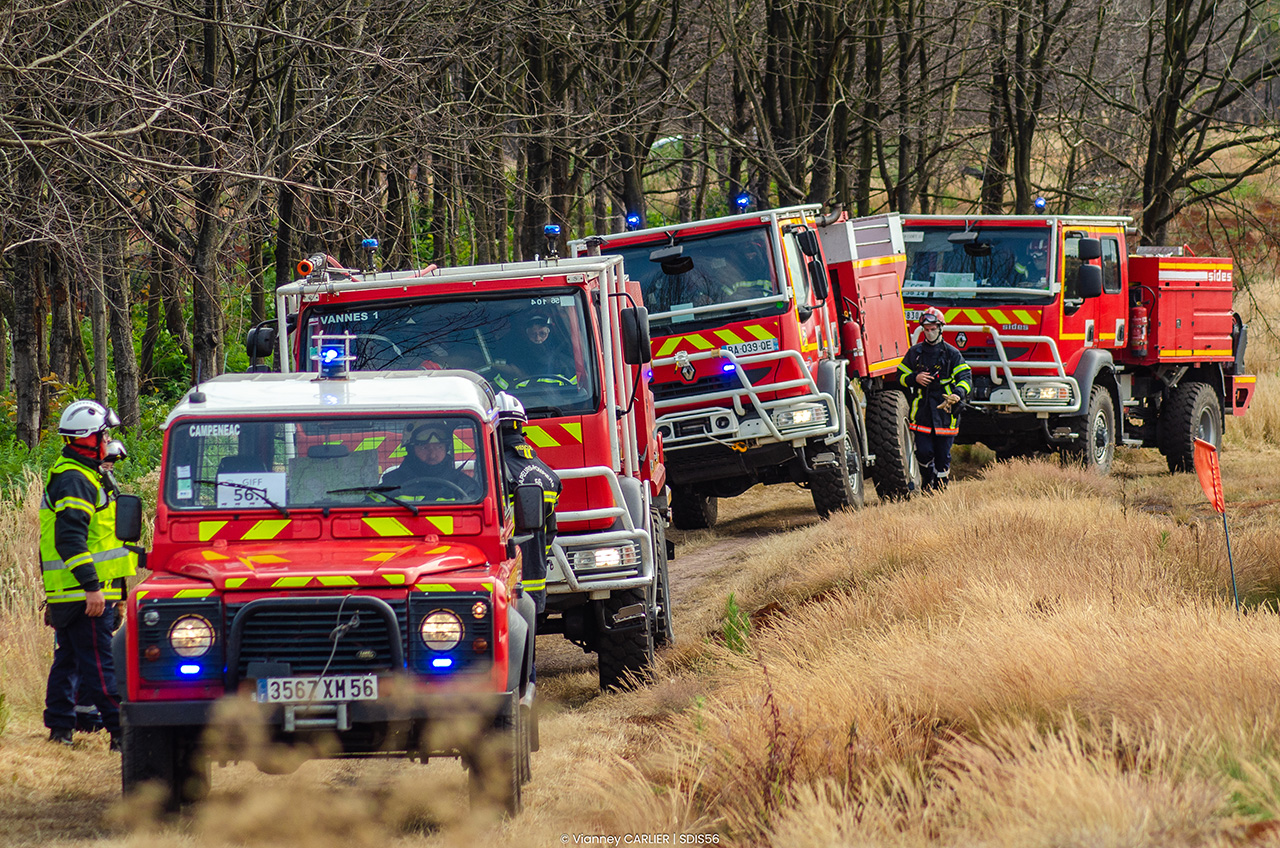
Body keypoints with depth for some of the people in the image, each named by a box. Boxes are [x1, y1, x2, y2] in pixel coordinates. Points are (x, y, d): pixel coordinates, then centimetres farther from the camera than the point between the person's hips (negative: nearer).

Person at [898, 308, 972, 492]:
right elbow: (901, 376, 17)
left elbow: (965, 377, -5)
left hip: (945, 412, -1)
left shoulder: (952, 354, 3)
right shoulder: (914, 352, 11)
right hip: (922, 411, 1)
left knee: (943, 456, 2)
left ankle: (940, 488, 17)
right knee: (923, 453, -7)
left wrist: (958, 394, -26)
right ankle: (927, 482, 17)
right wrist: (915, 378, -5)